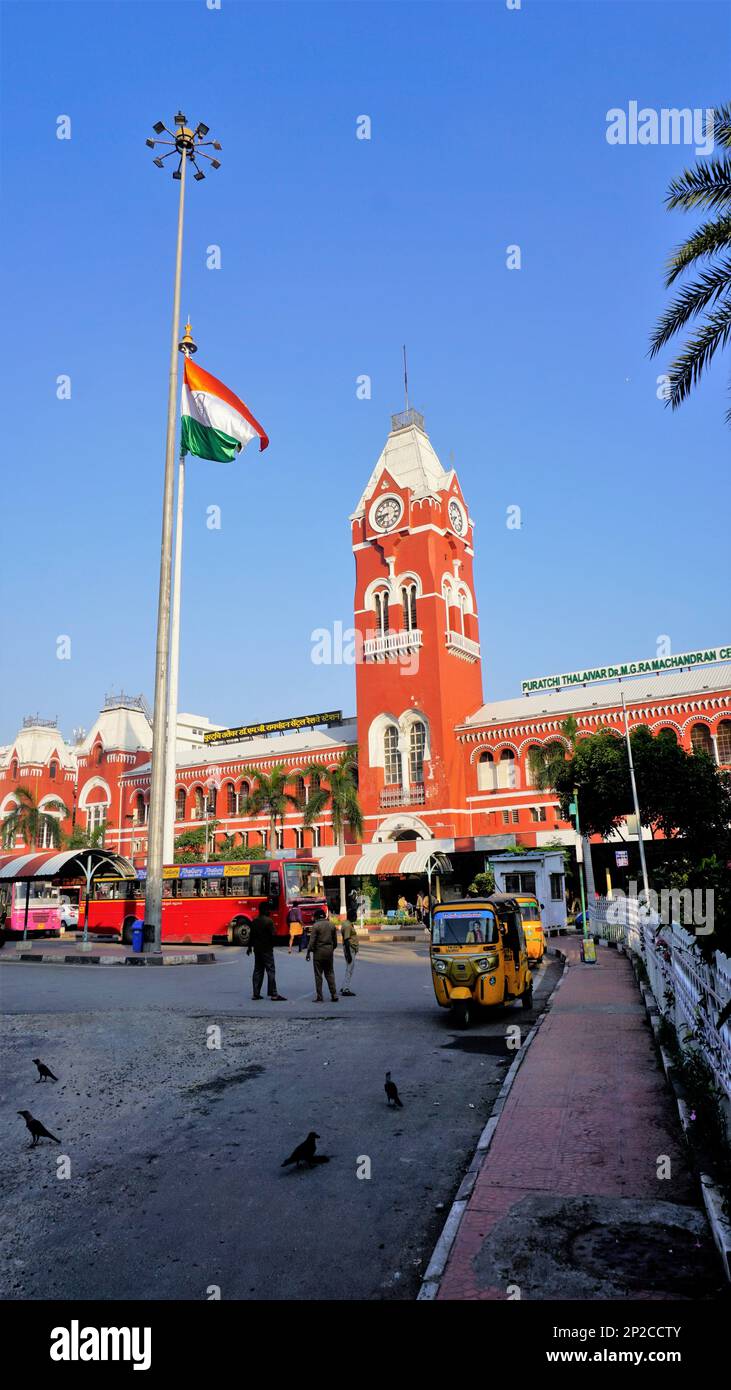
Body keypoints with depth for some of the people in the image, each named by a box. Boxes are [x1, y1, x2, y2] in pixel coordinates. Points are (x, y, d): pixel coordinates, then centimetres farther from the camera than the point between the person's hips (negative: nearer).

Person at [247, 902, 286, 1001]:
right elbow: (272, 935, -17)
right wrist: (272, 945, 1)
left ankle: (255, 993, 14)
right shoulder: (269, 921, -14)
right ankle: (273, 994, -3)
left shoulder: (254, 921, 6)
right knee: (270, 971, -3)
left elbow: (251, 935, 13)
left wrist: (249, 947, 24)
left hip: (257, 949, 7)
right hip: (267, 949, -7)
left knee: (257, 970, 12)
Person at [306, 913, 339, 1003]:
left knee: (318, 975, 3)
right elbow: (335, 941, 11)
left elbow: (312, 941, -13)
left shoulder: (315, 926, -9)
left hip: (319, 952, -5)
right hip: (329, 951, 5)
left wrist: (308, 952, -7)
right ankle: (334, 995, 8)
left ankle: (319, 997, 5)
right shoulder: (332, 925, 7)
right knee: (330, 973, 13)